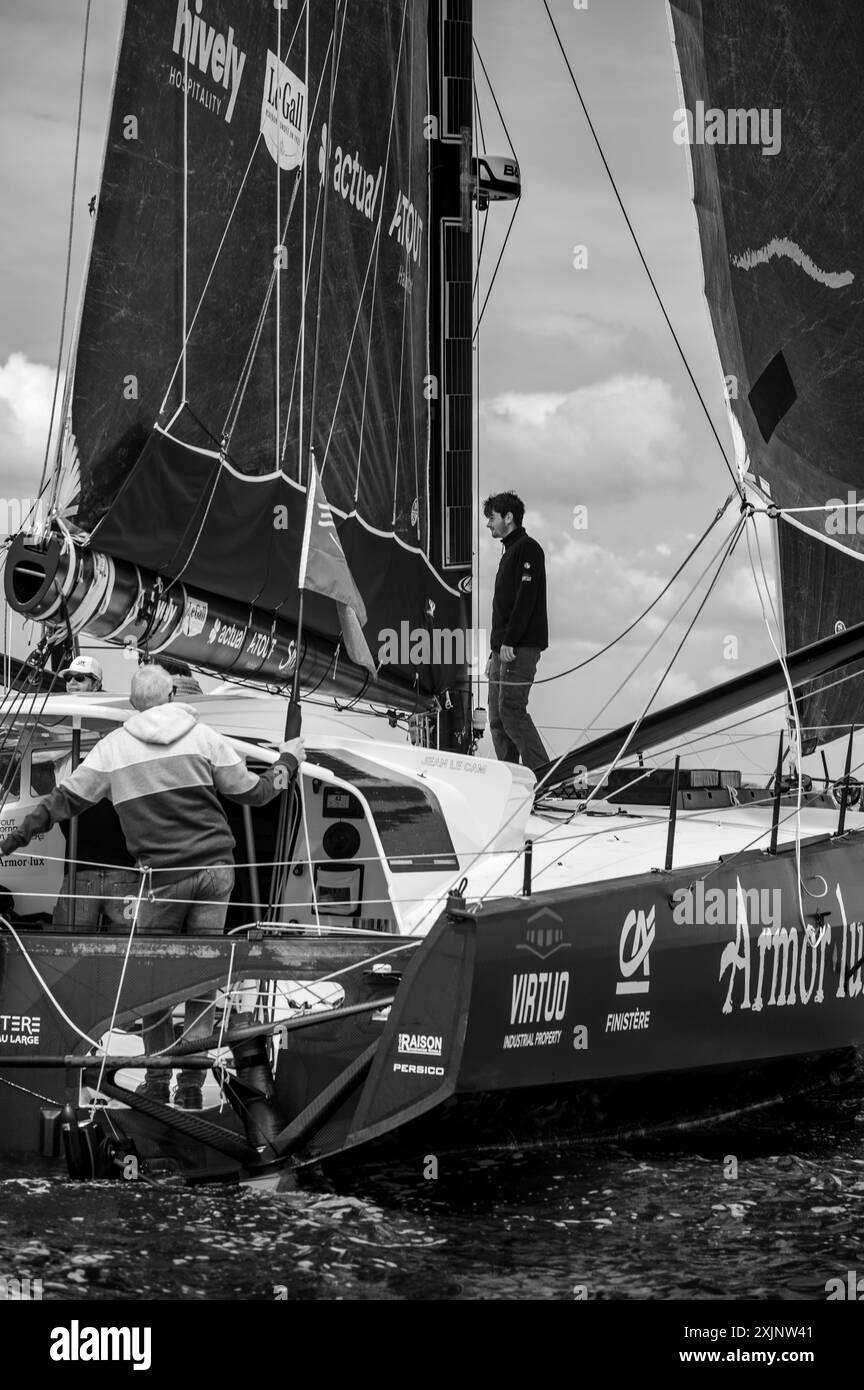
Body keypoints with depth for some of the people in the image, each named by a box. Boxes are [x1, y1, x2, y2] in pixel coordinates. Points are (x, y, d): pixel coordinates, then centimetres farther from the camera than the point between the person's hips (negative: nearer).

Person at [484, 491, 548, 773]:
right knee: (497, 717, 5)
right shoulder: (510, 552, 23)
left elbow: (525, 599, -17)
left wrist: (509, 643, -22)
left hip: (521, 647, -10)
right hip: (504, 649, 10)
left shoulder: (527, 549, -7)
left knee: (511, 710, -15)